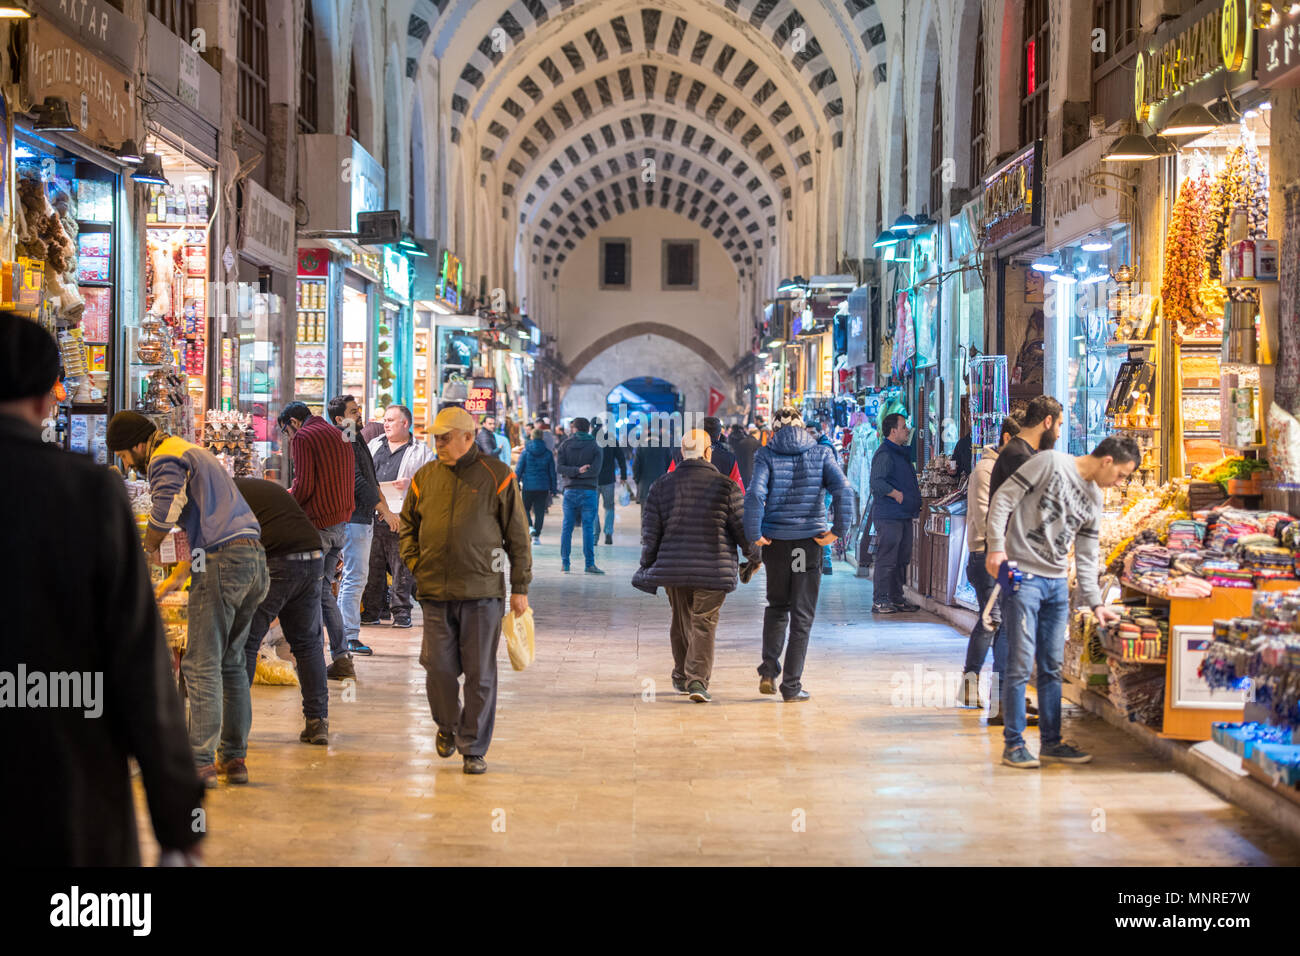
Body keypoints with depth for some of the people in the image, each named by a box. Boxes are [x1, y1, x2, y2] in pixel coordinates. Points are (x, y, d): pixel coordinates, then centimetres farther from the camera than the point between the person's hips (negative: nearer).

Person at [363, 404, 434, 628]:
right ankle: (372, 611, 14)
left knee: (401, 568, -2)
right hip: (373, 515, 4)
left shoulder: (421, 451, 7)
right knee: (372, 567, 6)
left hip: (401, 516, -4)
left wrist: (411, 484, -15)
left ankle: (401, 612, 3)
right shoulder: (374, 445, 20)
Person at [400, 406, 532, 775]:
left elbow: (518, 536, 3)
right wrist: (415, 564, 7)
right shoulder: (425, 477, 10)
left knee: (480, 674, 0)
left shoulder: (497, 476, 0)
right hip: (435, 592, 3)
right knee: (439, 667, 2)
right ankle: (448, 726, 29)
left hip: (482, 592, -3)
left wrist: (520, 587, 1)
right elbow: (408, 525, 22)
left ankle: (474, 748, 10)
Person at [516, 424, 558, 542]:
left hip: (528, 486, -2)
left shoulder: (525, 452, -4)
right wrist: (553, 489, 13)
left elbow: (518, 470, -3)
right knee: (539, 512, 7)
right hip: (543, 487, 2)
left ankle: (529, 526, -9)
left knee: (525, 508, 14)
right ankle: (536, 536, 6)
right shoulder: (548, 453, 2)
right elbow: (552, 473, 6)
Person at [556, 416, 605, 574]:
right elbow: (594, 470, -12)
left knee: (567, 527, 8)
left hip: (570, 491, 2)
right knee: (588, 527, -2)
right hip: (589, 491, -2)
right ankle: (589, 564, -5)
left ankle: (565, 562, 8)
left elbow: (559, 467, -6)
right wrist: (580, 471, -6)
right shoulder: (596, 448, 1)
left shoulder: (565, 446, 6)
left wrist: (575, 471, -11)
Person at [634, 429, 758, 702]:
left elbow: (650, 533, 1)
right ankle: (697, 680, -13)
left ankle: (681, 677, 28)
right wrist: (755, 554, 16)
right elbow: (743, 528, -2)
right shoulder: (726, 486, -5)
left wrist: (647, 568, 9)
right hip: (713, 569, -3)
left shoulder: (661, 486, 1)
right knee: (704, 624, 1)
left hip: (674, 567, 3)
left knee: (681, 622, 17)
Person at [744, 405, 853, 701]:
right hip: (810, 540, -1)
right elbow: (844, 490, -11)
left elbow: (755, 494, -15)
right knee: (802, 614, 7)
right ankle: (792, 686, 5)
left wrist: (754, 535, -8)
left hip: (775, 541, 1)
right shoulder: (820, 454, 2)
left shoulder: (767, 455, -1)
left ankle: (768, 671, 6)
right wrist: (838, 530, -7)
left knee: (776, 606, 20)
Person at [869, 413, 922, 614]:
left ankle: (897, 598, 19)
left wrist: (914, 503, 19)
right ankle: (880, 601, -6)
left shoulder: (900, 453, 20)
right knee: (886, 559, -8)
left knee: (902, 559, 12)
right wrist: (898, 495, -19)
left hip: (904, 515, 10)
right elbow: (877, 482, -21)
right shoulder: (884, 454, -12)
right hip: (889, 516, -10)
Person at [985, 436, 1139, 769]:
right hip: (1023, 576, -7)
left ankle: (1051, 741, 19)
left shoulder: (1094, 500, 15)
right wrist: (997, 547, -16)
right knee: (1021, 664, -7)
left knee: (1052, 666, 11)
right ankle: (1013, 744, 0)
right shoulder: (1051, 463, -7)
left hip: (1057, 583, 7)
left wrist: (1095, 603, 14)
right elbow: (1003, 498, -10)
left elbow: (1086, 557, 20)